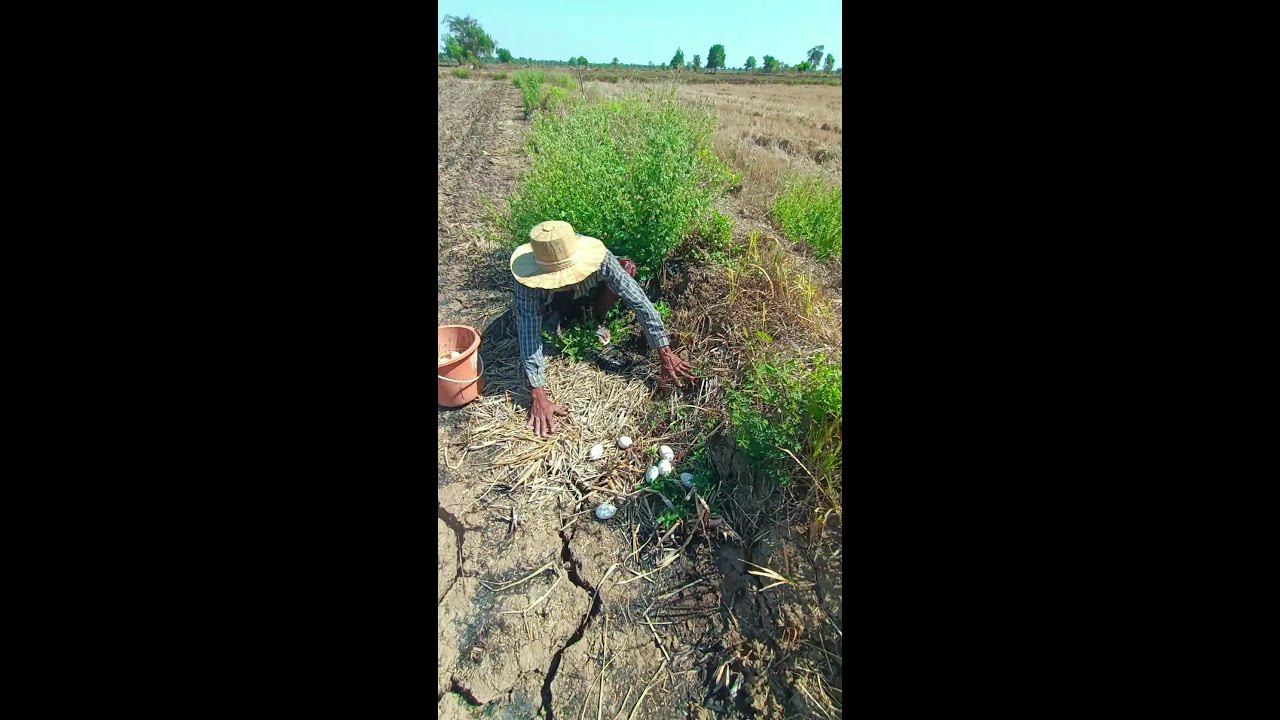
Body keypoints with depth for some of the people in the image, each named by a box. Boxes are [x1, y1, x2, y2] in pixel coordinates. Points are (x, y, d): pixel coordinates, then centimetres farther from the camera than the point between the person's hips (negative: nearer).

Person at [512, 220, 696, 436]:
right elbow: (528, 335, -43)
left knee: (628, 267, -24)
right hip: (552, 303, 1)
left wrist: (666, 355, -43)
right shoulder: (529, 280, -41)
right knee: (523, 326, -25)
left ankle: (595, 318, -3)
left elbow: (639, 301, -40)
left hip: (589, 295, 0)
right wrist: (539, 398, -48)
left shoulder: (599, 258, -41)